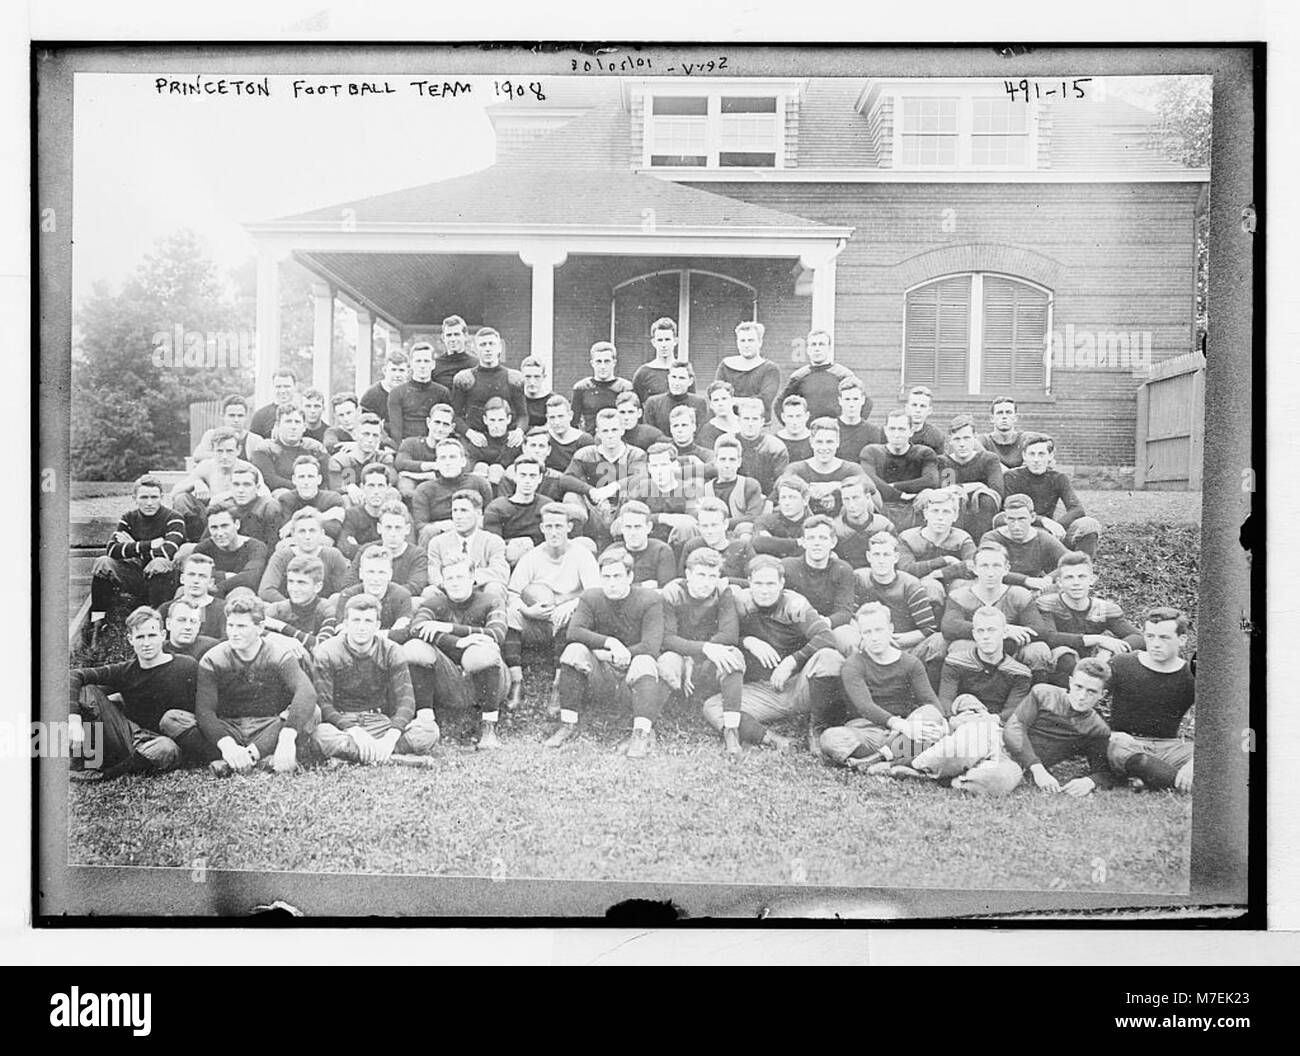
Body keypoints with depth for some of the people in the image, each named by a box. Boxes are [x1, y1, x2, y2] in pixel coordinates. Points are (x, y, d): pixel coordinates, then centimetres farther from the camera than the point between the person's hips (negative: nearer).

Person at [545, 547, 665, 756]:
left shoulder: (650, 600, -5)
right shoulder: (590, 598, 4)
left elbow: (651, 646, -17)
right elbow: (574, 632, -14)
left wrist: (607, 655, -17)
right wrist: (610, 642, -27)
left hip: (633, 674, -2)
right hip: (601, 675, 2)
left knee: (644, 661, -34)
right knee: (574, 650, -23)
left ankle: (642, 733, -37)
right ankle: (568, 725, -18)